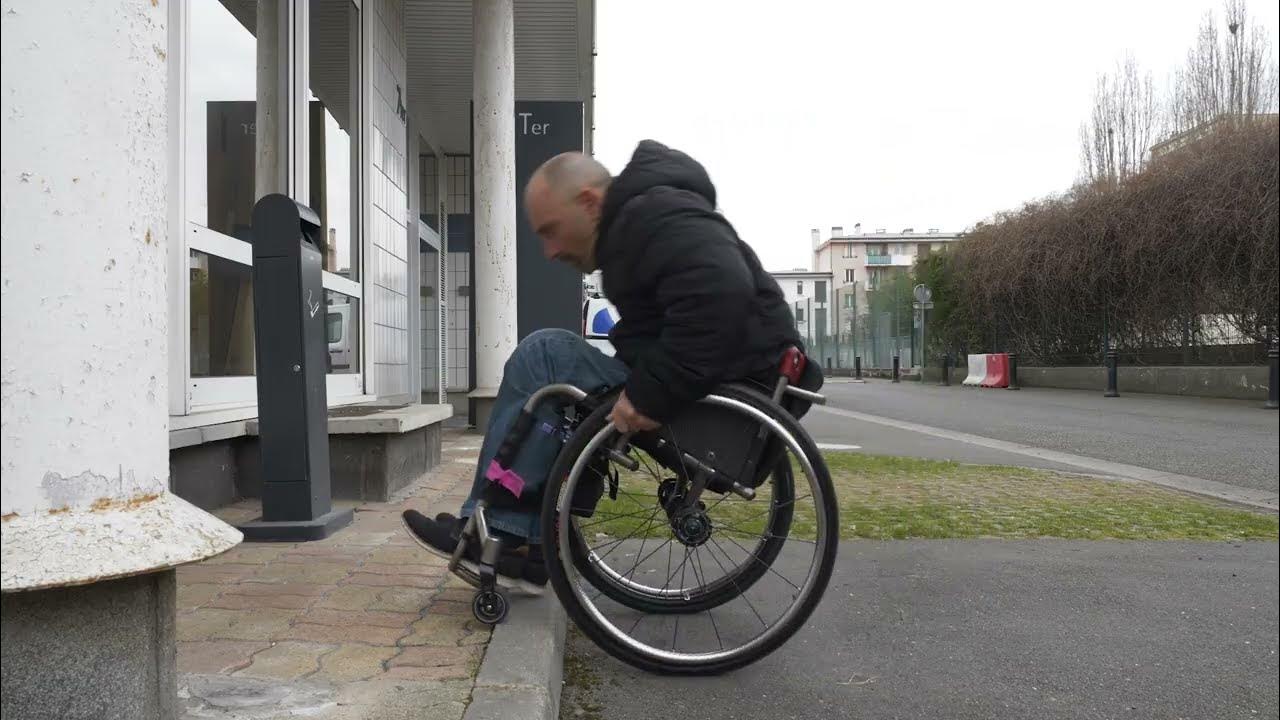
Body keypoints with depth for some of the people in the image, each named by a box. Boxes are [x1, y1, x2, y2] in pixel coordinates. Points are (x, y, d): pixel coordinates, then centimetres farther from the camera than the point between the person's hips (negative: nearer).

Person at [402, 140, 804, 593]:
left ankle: (494, 532, -4)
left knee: (543, 357, -12)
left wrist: (653, 391, -30)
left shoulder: (656, 216, -15)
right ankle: (525, 550, 9)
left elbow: (721, 292, -32)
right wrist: (641, 381, -1)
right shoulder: (634, 221, 18)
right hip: (713, 378, 11)